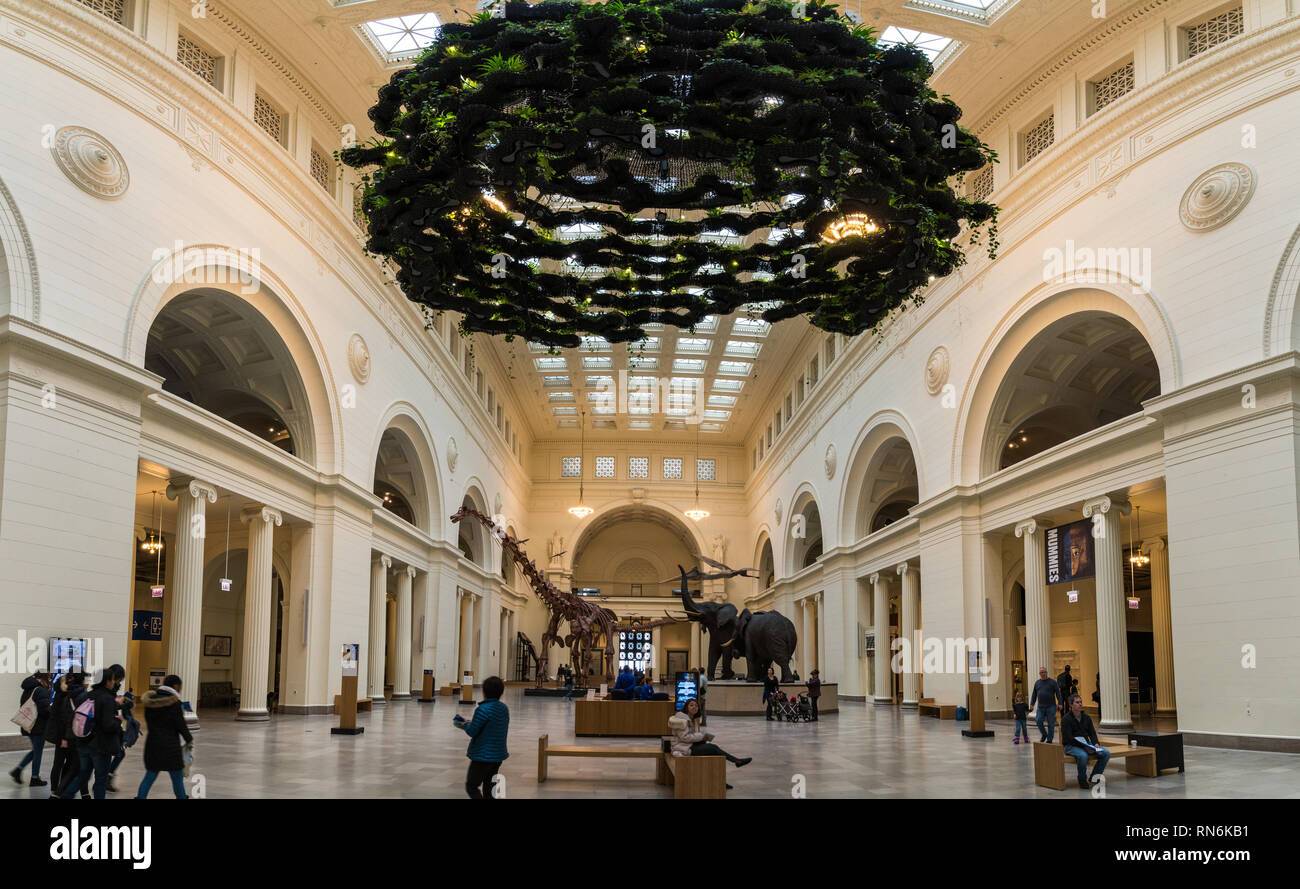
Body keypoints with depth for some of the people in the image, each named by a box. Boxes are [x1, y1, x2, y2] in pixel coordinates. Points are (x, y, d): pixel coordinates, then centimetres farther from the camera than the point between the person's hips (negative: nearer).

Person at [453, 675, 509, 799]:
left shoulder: (483, 709, -20)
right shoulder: (505, 709, 4)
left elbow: (472, 731, -16)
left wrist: (464, 724, 6)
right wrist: (470, 723, 15)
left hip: (483, 755, -7)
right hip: (499, 754, 8)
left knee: (471, 786, 2)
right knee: (488, 788, 16)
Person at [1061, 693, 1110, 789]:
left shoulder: (1087, 718, 12)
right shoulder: (1066, 719, -10)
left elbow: (1092, 733, 11)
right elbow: (1069, 738, -17)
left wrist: (1096, 743, -12)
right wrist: (1084, 747, -25)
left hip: (1086, 744, 7)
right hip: (1071, 746, -7)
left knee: (1106, 753, -13)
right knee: (1083, 755, -38)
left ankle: (1093, 778, -4)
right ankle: (1082, 780, -14)